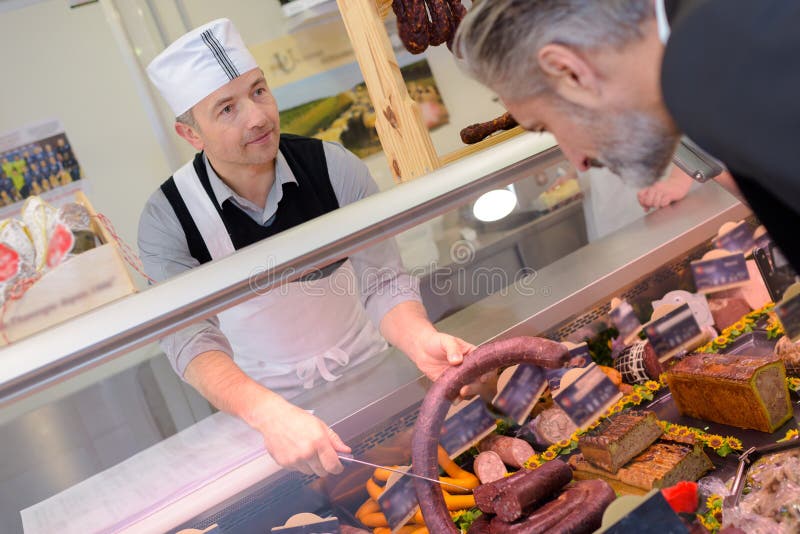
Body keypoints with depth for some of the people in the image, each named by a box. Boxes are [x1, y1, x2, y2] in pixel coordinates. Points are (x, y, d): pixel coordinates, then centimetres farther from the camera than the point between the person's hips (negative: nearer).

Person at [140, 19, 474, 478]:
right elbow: (191, 342, -22)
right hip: (263, 404, -1)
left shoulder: (335, 167, -14)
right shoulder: (168, 218, -16)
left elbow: (383, 283, -13)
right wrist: (271, 414, -41)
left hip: (367, 371, 1)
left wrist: (421, 340, -36)